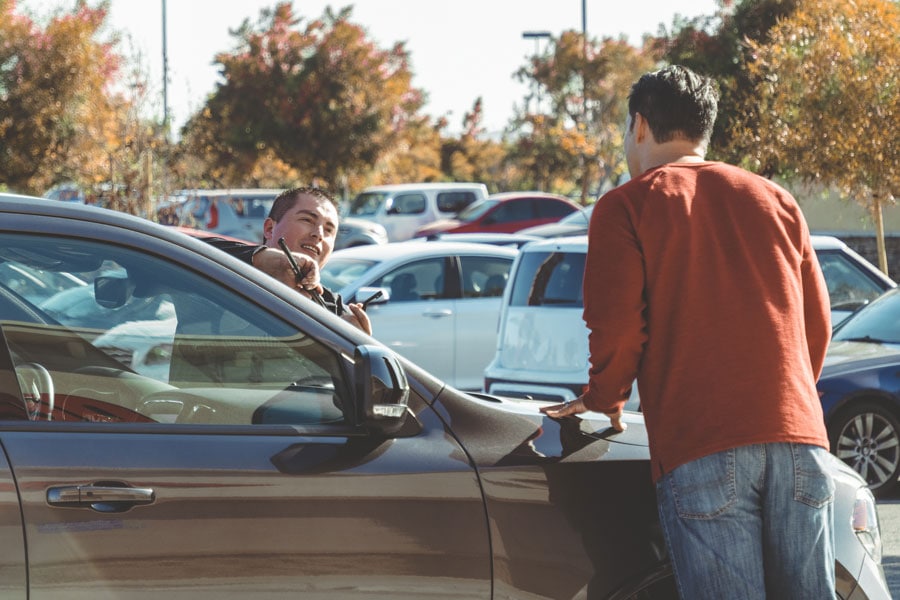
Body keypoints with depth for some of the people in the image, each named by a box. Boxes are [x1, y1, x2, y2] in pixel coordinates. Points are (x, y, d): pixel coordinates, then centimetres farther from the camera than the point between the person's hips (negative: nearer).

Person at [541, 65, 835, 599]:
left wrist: (604, 399, 16)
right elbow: (817, 322, 20)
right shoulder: (775, 200, 20)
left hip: (700, 448, -4)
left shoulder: (626, 207, 6)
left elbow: (616, 328, -2)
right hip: (799, 438, 4)